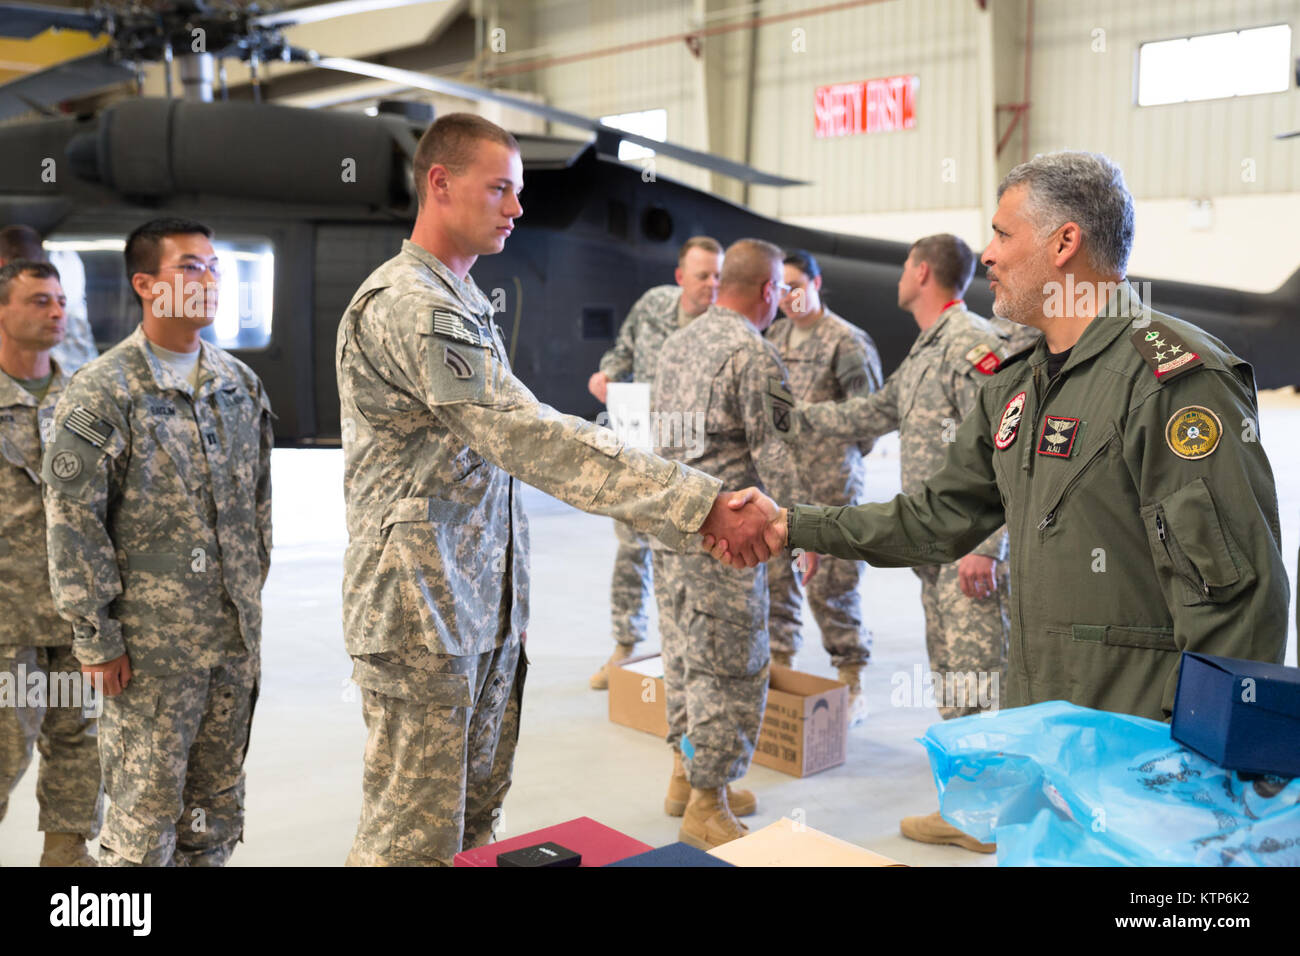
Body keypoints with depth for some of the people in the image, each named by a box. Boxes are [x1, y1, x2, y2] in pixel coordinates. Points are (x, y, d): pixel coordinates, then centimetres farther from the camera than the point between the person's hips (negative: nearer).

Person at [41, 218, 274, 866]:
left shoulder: (240, 383, 8)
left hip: (236, 635, 6)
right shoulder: (101, 392, -9)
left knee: (217, 801, 15)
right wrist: (96, 637, -10)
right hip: (152, 642, -5)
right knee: (147, 810, 1)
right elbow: (72, 521, -10)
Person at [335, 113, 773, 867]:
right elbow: (531, 439, -28)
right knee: (415, 837, 1)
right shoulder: (409, 305, -18)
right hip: (423, 613, -10)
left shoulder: (461, 301, 16)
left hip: (486, 606, 10)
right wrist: (701, 505, -31)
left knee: (477, 817, 17)